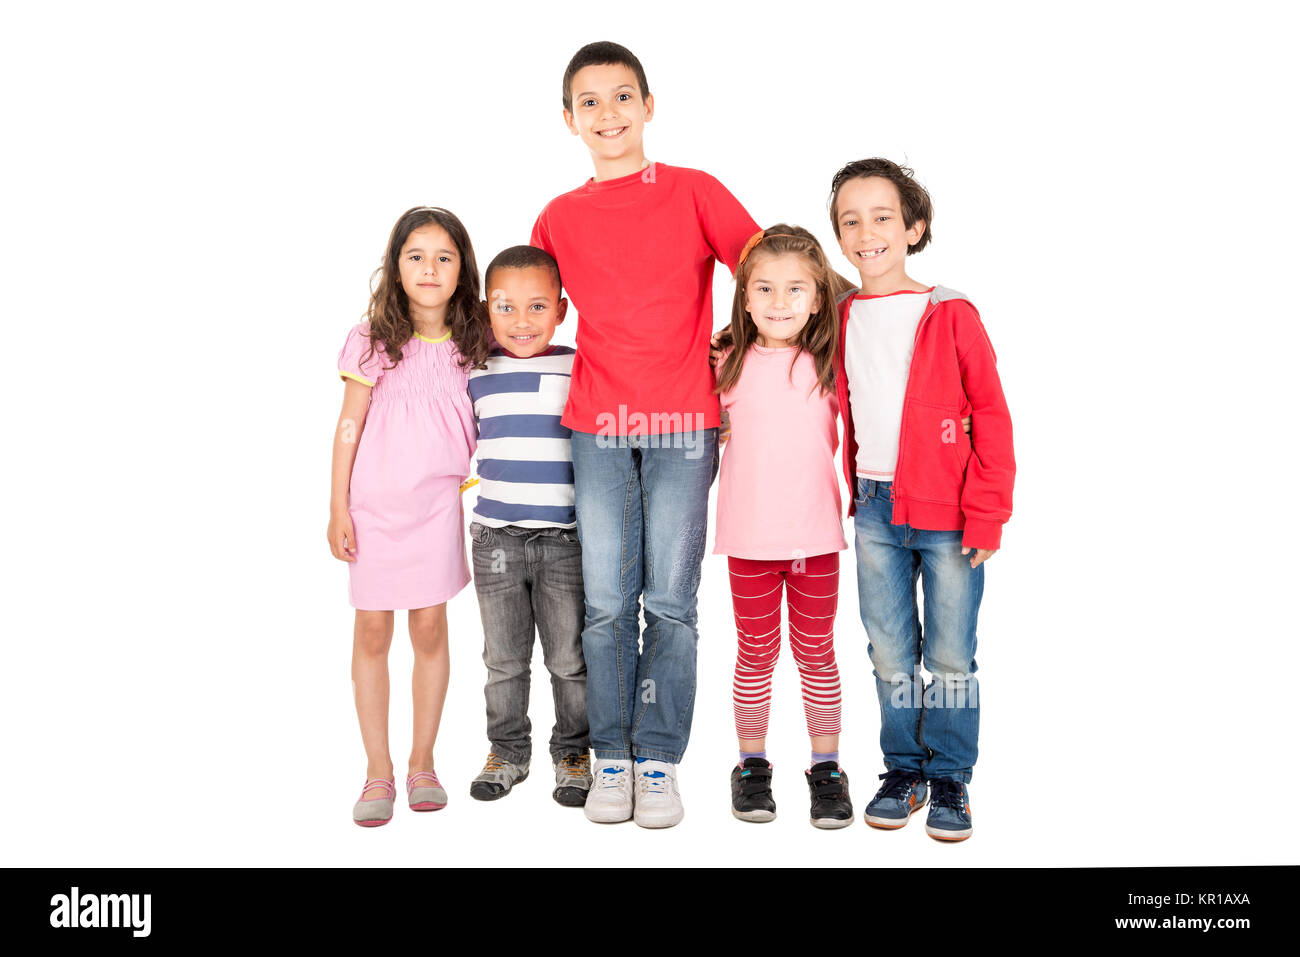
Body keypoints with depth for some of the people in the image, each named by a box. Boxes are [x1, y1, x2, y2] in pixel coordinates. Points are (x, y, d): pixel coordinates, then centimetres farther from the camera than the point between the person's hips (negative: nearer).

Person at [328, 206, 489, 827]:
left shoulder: (471, 344, 0)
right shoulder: (372, 340, -5)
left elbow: (478, 428, 10)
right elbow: (349, 427, -2)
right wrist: (338, 509, -3)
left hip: (438, 502, 1)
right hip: (375, 502, -1)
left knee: (429, 629, 6)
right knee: (372, 633, 4)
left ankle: (423, 763, 22)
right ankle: (378, 772, 17)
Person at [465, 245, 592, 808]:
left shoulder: (580, 369, -2)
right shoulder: (477, 373, 4)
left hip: (566, 538, -2)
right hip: (496, 537, 2)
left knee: (569, 657, 8)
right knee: (504, 659, 12)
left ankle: (573, 754, 26)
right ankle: (507, 751, 30)